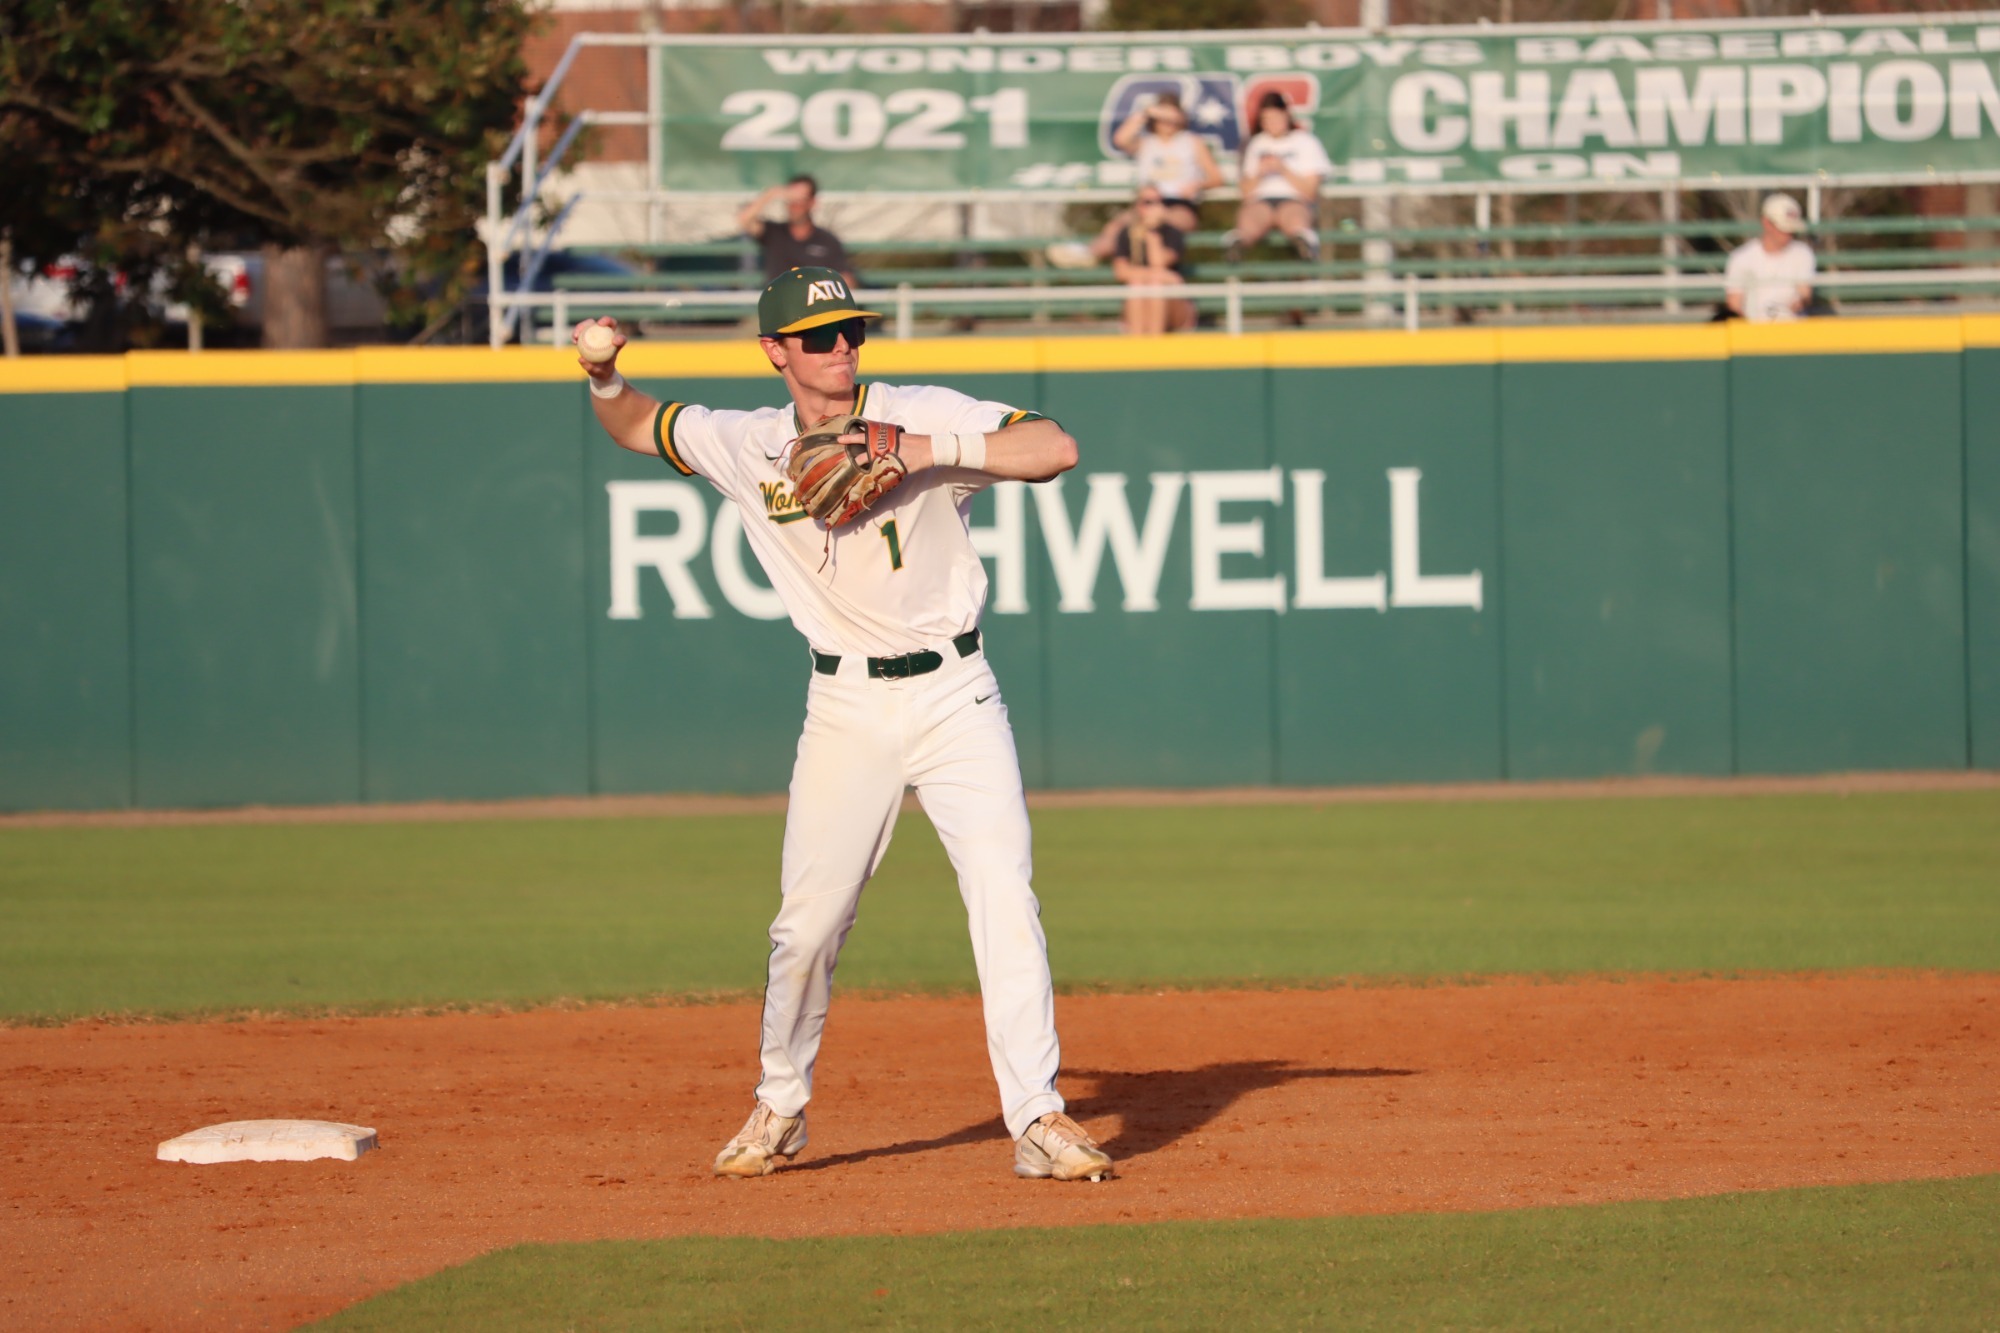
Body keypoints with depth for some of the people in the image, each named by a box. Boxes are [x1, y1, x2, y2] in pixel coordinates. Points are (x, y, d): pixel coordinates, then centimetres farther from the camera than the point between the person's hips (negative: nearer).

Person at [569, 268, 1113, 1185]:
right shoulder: (745, 448, 2)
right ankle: (780, 1108, 24)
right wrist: (603, 380, -4)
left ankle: (1037, 1118, -13)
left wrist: (929, 451, -27)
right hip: (845, 709, 2)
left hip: (953, 695, -2)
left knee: (1003, 891, -14)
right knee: (807, 921, 3)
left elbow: (1055, 449, -18)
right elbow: (637, 429, 18)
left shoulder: (923, 416, -7)